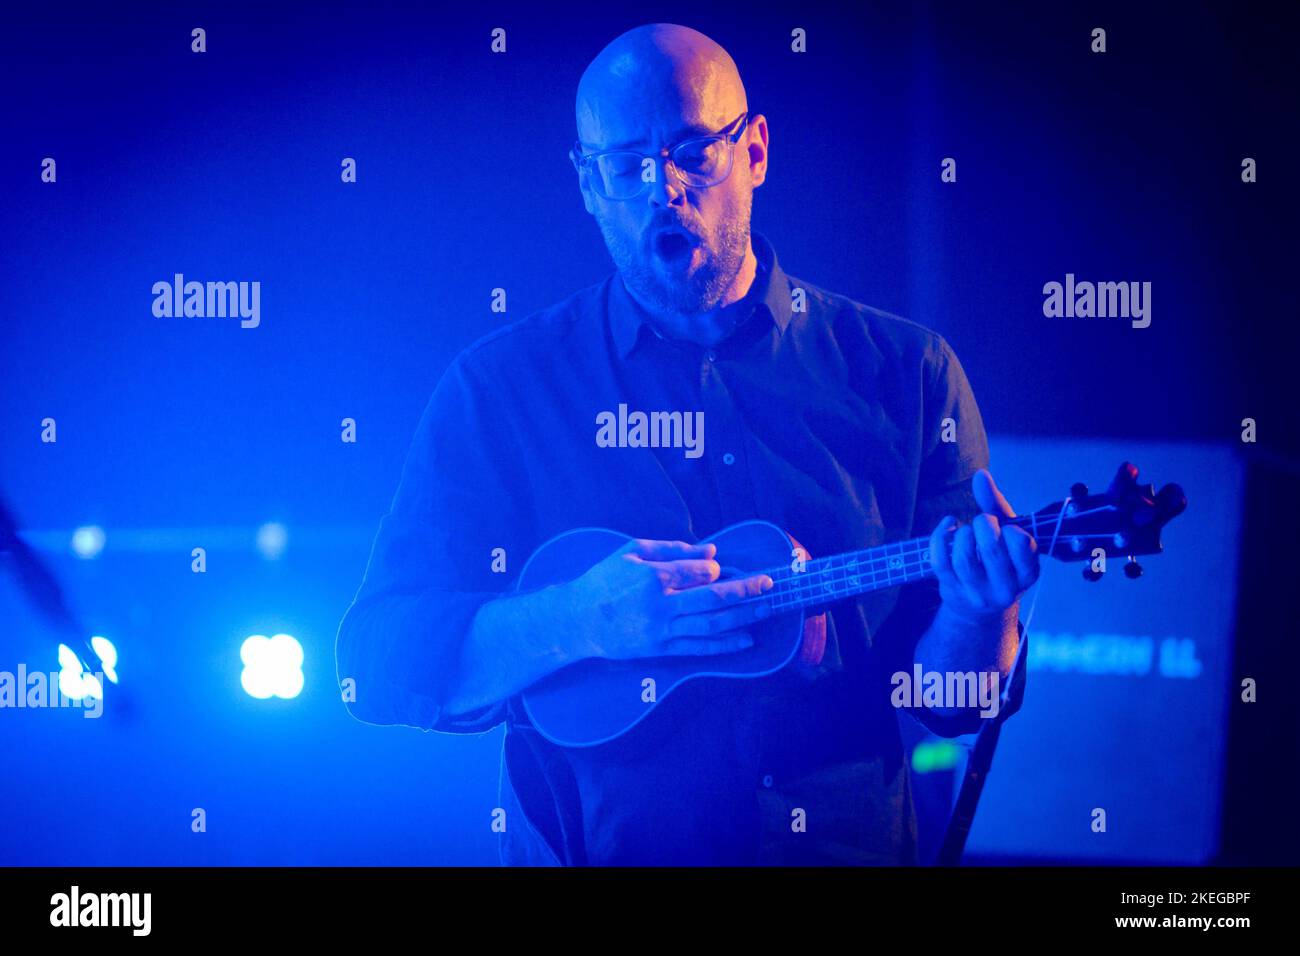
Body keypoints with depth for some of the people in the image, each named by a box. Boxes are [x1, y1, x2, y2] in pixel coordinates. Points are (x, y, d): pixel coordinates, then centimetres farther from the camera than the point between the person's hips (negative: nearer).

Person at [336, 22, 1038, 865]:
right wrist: (580, 623, -16)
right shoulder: (500, 386, 3)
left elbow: (950, 701, 7)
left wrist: (978, 616, -14)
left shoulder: (904, 372, 6)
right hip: (593, 845, -2)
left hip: (850, 839, 2)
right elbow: (378, 666, -2)